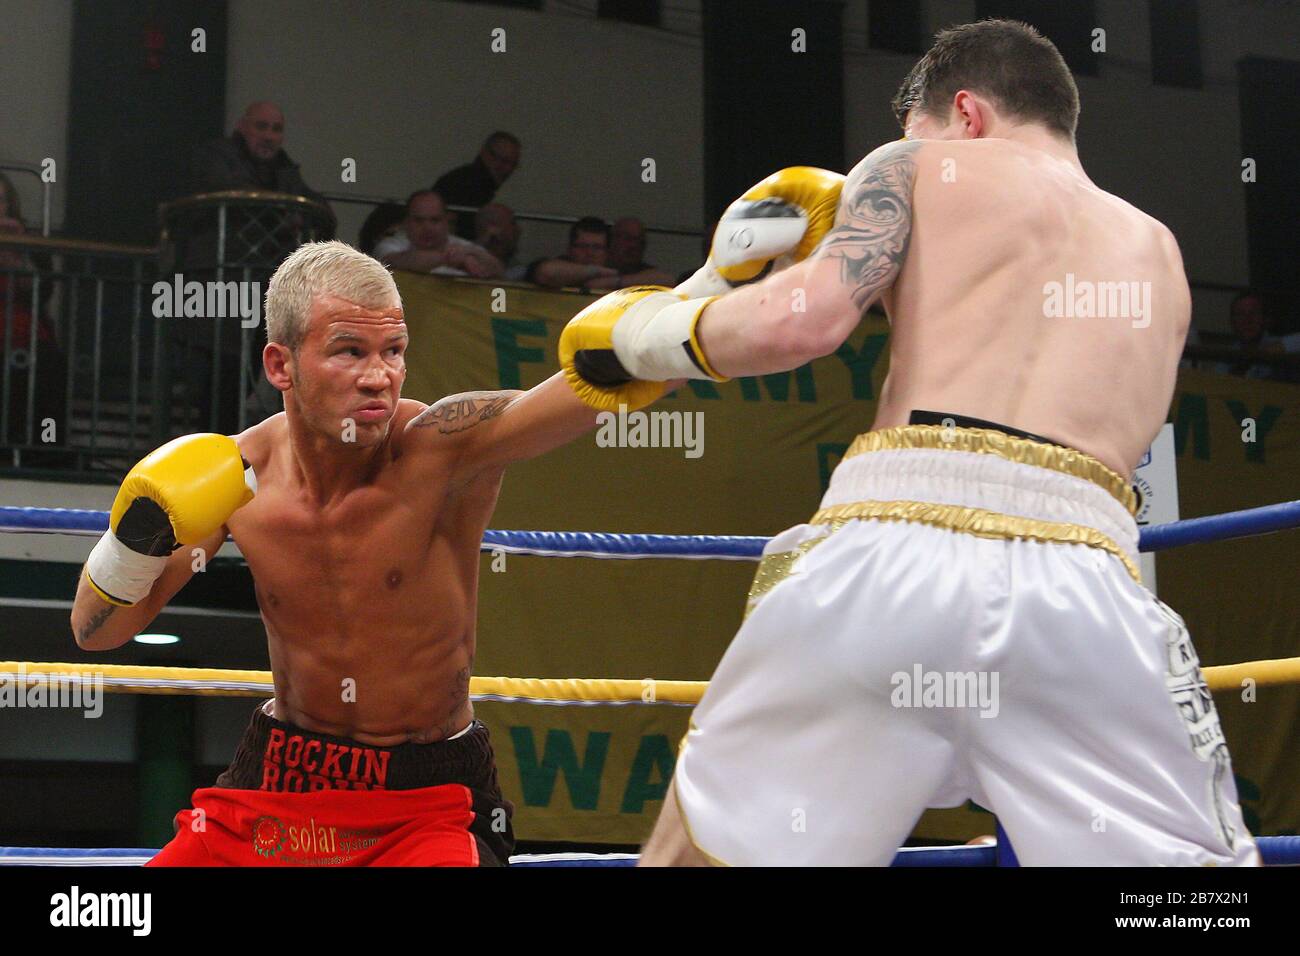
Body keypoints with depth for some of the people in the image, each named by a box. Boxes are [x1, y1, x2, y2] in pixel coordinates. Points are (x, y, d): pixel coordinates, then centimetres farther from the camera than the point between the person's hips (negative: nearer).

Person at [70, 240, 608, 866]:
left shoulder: (442, 448, -21)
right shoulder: (236, 475, -9)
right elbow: (94, 631, 0)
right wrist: (134, 539, -19)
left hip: (425, 802, -3)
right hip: (279, 777, 4)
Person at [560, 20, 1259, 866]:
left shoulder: (926, 167, 17)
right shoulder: (1160, 255, 30)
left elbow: (803, 319, 1)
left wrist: (640, 333, 17)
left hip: (892, 548, -2)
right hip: (1084, 572, 3)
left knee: (697, 848, 13)